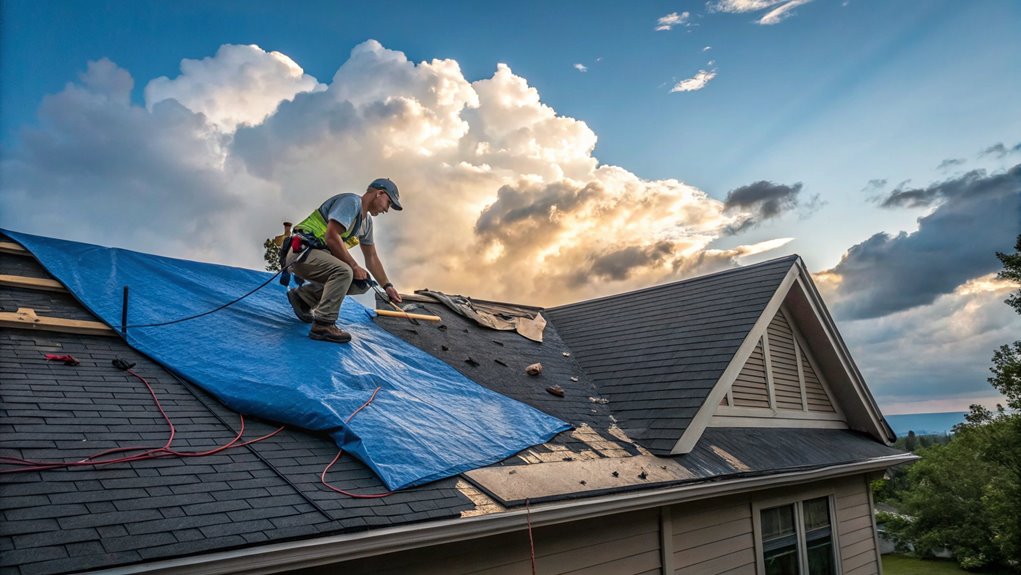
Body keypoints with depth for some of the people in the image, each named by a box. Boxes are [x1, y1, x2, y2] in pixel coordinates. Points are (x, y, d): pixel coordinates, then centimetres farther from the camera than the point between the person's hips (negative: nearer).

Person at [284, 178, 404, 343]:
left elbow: (372, 258, 19)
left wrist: (387, 286, 12)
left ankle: (303, 295, 7)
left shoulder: (367, 221, 16)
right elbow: (331, 236, -24)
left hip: (322, 255, 10)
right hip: (302, 252, -10)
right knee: (344, 272, -32)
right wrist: (354, 266, -17)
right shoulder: (352, 201, -14)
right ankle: (323, 326, -25)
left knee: (362, 281, 2)